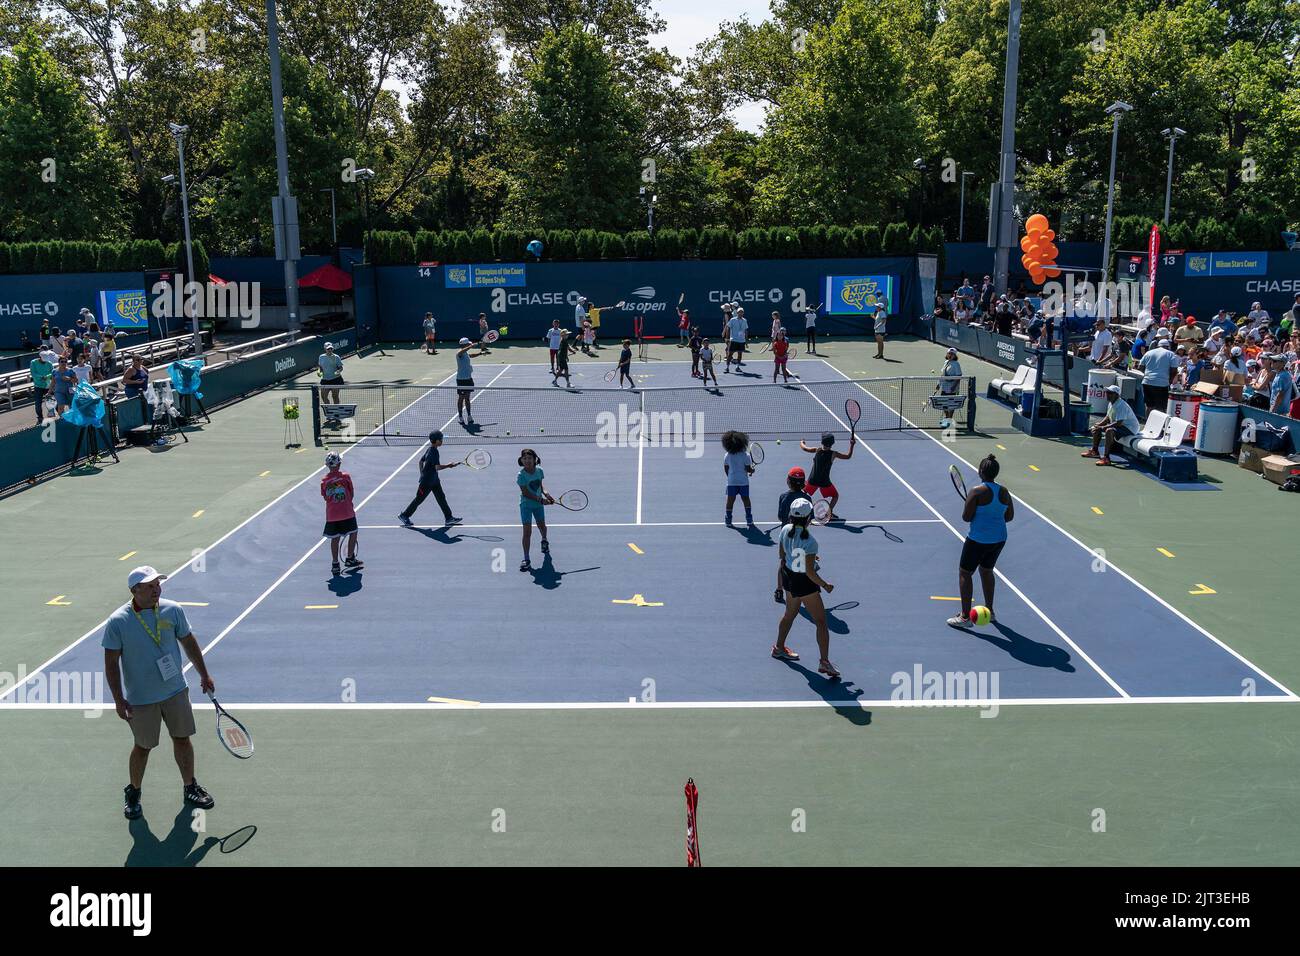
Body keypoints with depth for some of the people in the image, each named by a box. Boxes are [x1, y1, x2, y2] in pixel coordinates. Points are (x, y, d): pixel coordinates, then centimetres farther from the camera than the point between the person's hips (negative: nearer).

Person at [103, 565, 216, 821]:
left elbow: (188, 642, 7)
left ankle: (190, 787, 30)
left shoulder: (173, 610, -6)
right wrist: (119, 700, -11)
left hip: (176, 691, 3)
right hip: (141, 700, -3)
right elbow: (111, 662, -9)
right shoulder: (117, 622, -14)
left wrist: (204, 675, 12)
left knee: (182, 739, 12)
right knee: (143, 747, 9)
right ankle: (133, 792, 34)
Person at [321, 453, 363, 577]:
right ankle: (350, 559, 22)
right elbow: (351, 493, 0)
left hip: (331, 514, 3)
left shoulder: (324, 480, -1)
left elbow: (325, 498, 5)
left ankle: (335, 564, 14)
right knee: (353, 533, 17)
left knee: (335, 539, 11)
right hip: (347, 512, -3)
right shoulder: (345, 476, -7)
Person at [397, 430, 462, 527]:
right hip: (427, 482, -9)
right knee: (419, 499, 4)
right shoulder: (433, 452, -24)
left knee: (441, 498, 7)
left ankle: (449, 518, 9)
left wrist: (422, 474, 19)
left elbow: (421, 461, 15)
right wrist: (449, 465, -20)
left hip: (434, 480, 9)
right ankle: (404, 516, 18)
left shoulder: (430, 449, 5)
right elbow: (437, 467, -29)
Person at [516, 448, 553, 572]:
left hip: (539, 504, 5)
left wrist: (546, 494, -9)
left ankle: (544, 541, 57)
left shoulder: (539, 471, -5)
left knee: (542, 526, 22)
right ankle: (526, 559, -6)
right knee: (527, 531, -11)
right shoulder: (521, 475, -20)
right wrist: (541, 499, -25)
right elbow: (526, 493, -21)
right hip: (526, 505, -5)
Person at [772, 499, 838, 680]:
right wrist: (826, 585, -8)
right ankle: (824, 662, -1)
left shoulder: (785, 530, -9)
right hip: (804, 583, -8)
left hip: (788, 576, 8)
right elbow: (810, 572, -24)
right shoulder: (809, 542, -28)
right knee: (821, 623, 2)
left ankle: (779, 648, 45)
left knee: (789, 614, 29)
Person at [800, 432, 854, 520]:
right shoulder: (833, 454, -13)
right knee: (835, 496, 17)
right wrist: (852, 445, 1)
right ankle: (829, 513, 4)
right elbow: (848, 456, -5)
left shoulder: (817, 450, -8)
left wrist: (801, 442, 29)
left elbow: (804, 448, 7)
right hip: (824, 482, -2)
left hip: (812, 480, 2)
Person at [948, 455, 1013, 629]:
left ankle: (965, 616, 7)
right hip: (1000, 538, 7)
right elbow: (1009, 516, 8)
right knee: (986, 571, 25)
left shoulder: (976, 491, -18)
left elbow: (966, 517, -16)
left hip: (978, 540, -7)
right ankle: (989, 610, 36)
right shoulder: (1004, 491, 0)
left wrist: (968, 506, 4)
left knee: (965, 573, 7)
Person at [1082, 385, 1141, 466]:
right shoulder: (1110, 403, 5)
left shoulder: (1121, 406, -26)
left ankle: (1106, 458, -37)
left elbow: (1119, 423, -32)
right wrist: (1099, 424, 2)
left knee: (1109, 431, -37)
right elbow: (1108, 417, 19)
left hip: (1129, 428, -11)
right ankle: (1094, 451, 26)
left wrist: (1103, 427, -29)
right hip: (1116, 426, 11)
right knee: (1096, 428, 13)